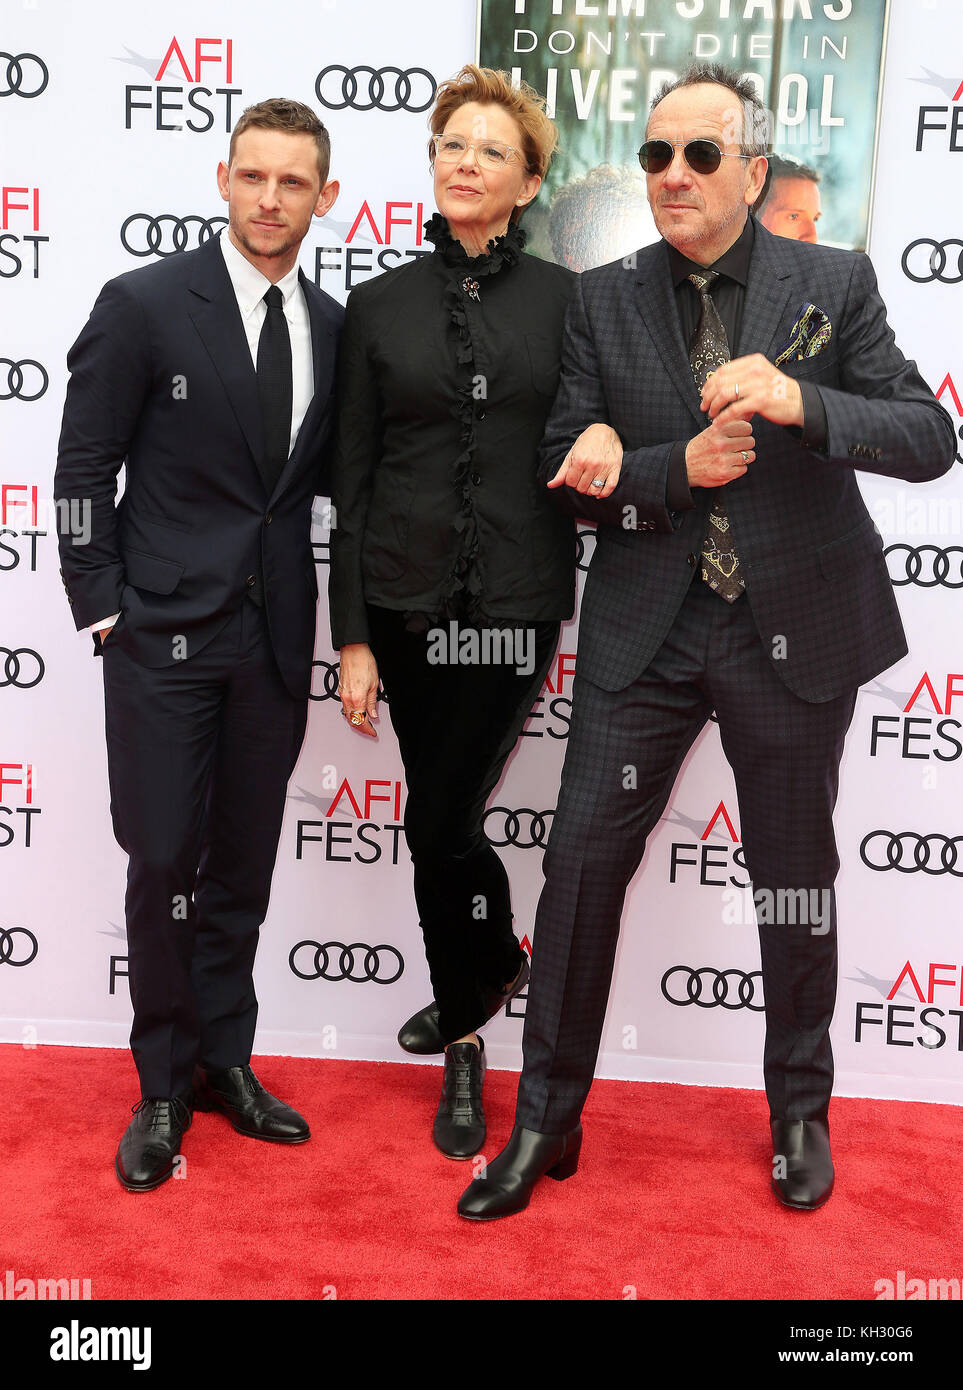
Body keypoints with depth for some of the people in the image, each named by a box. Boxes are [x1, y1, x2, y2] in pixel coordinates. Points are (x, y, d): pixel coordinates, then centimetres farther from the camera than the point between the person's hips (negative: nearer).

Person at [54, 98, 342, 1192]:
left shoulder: (333, 327, 8)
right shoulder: (143, 304, -5)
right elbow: (84, 470, -4)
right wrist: (103, 611, -8)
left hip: (275, 635, 4)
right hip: (163, 628, -4)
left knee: (245, 862, 12)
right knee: (163, 860, 0)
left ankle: (224, 1062, 28)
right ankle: (164, 1088, 19)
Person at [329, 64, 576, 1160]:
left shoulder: (564, 300, 2)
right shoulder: (379, 305, 5)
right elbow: (351, 479, 3)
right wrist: (351, 637, -1)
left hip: (517, 602, -2)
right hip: (407, 597, 2)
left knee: (441, 822, -1)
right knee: (447, 816, 12)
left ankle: (463, 1040, 22)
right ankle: (492, 966, 42)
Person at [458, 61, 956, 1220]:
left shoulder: (833, 285, -1)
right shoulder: (604, 301, 3)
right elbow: (566, 475, 0)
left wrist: (801, 403, -24)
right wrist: (679, 468, -16)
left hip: (794, 629, 0)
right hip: (646, 630, 1)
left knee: (796, 879, 11)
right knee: (581, 862, -1)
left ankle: (800, 1114, 33)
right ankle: (546, 1123, 15)